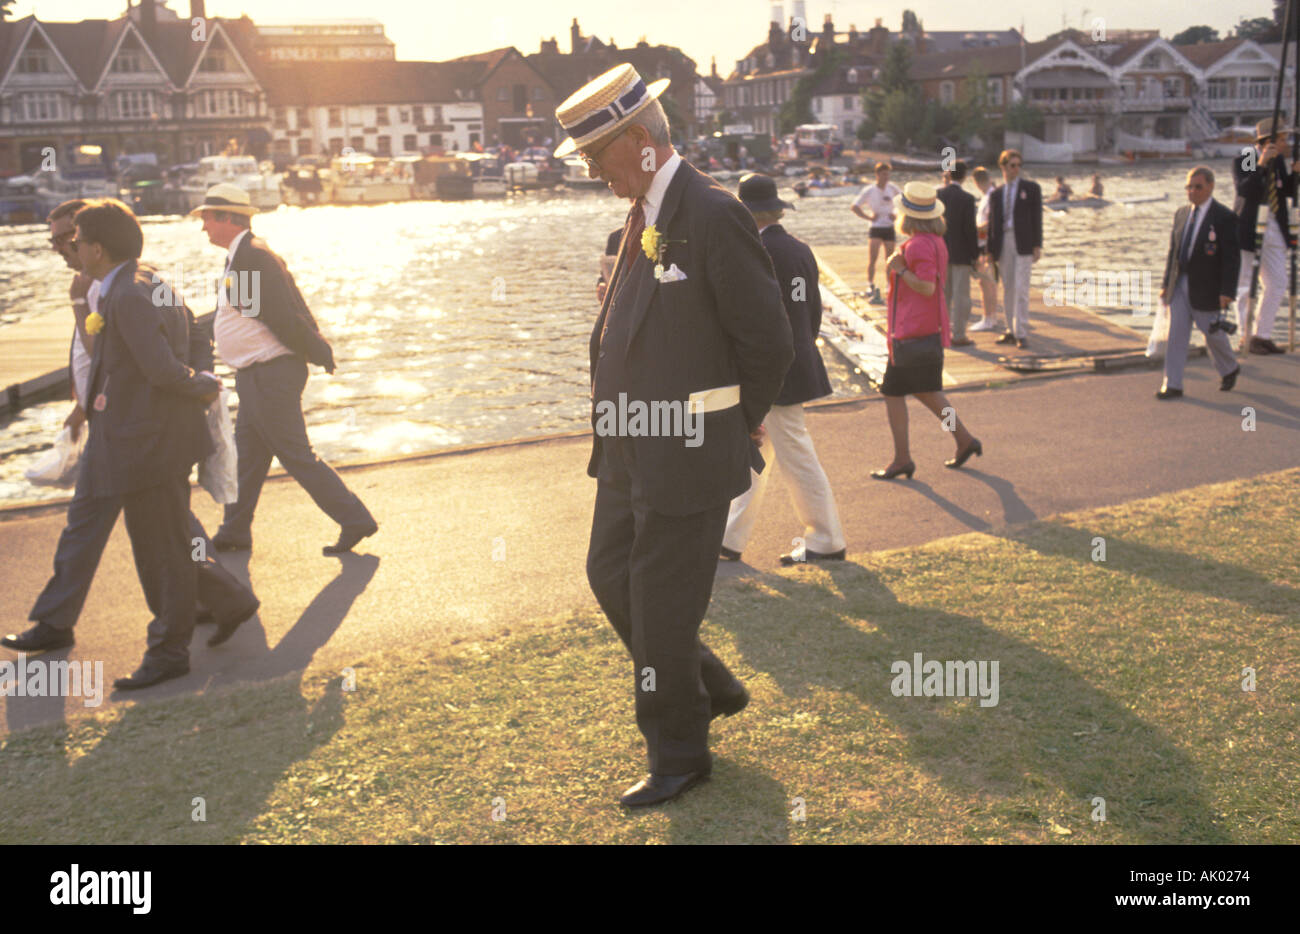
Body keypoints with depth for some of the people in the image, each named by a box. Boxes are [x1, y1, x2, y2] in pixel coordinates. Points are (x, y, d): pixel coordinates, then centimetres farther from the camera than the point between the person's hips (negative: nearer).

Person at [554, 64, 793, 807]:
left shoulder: (714, 216, -18)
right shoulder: (643, 216, 10)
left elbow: (770, 341, -16)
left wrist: (742, 424, -2)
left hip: (687, 453, -9)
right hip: (630, 447, 9)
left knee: (662, 604, 3)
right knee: (611, 577, 18)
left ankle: (680, 753, 25)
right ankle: (711, 689, 38)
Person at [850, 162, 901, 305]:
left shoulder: (892, 188, 4)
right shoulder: (869, 191, -5)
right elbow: (854, 206, -3)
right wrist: (868, 217, -10)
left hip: (889, 228, 3)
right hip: (875, 228, -3)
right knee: (872, 258, -15)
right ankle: (870, 286, -6)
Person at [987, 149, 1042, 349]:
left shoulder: (1031, 188, 5)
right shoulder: (996, 193, 12)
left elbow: (1037, 217, 1)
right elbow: (992, 222, 12)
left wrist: (1037, 245, -6)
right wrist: (990, 250, 7)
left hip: (1023, 244, -3)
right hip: (1003, 243, 4)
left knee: (1021, 289, -11)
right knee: (1007, 290, 8)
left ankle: (1021, 334, -11)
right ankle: (1011, 331, 16)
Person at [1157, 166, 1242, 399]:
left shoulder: (1224, 218, -9)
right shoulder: (1181, 214, 9)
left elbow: (1232, 257, -11)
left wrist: (1227, 291, -16)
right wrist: (1166, 283, 9)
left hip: (1206, 288, -5)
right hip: (1180, 284, 5)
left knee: (1213, 333, 9)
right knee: (1176, 333, 0)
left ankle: (1230, 369, 35)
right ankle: (1172, 384, 3)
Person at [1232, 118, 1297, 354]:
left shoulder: (1278, 161, 8)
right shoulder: (1242, 161, -11)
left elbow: (1288, 192, 9)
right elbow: (1244, 191, -26)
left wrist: (1294, 172, -7)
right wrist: (1260, 164, -30)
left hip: (1274, 229, 7)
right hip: (1248, 229, -7)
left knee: (1277, 285, 8)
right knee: (1246, 286, 0)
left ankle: (1263, 335, 18)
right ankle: (1247, 337, 11)